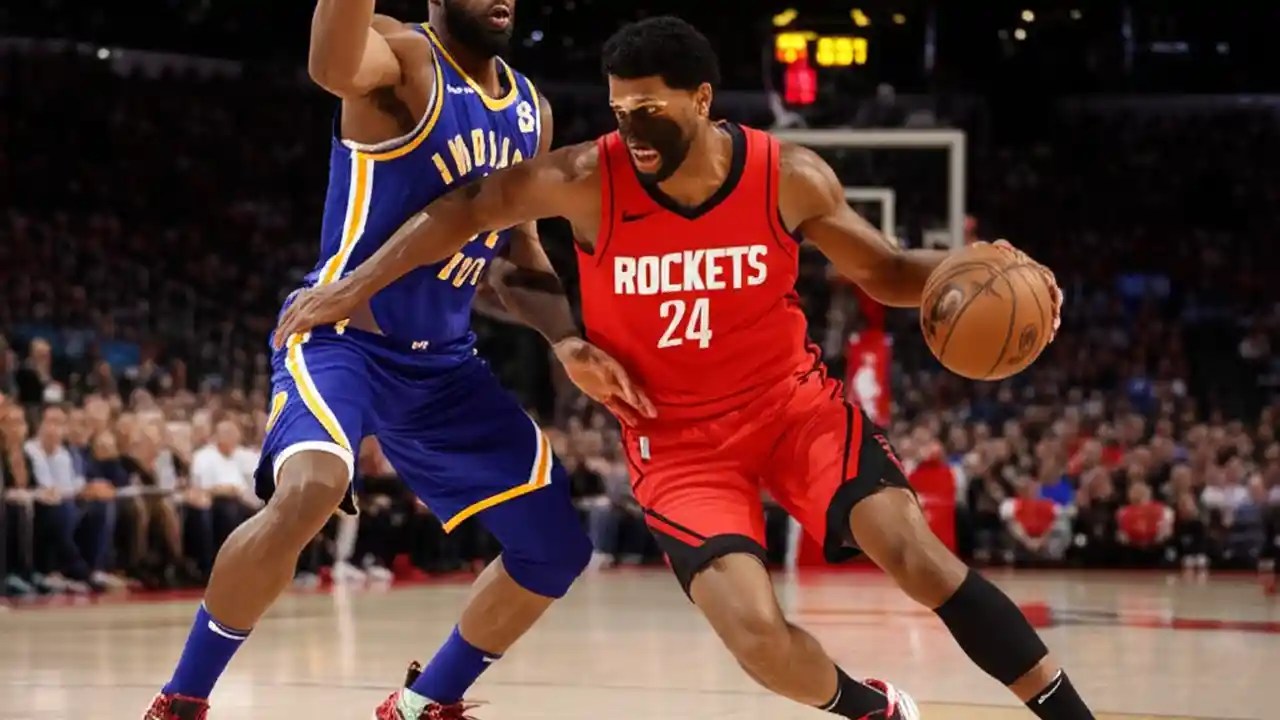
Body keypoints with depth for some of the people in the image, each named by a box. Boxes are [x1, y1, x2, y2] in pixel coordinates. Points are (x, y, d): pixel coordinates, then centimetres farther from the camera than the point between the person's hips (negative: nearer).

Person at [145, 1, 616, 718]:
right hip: (341, 338, -8)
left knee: (557, 548, 8)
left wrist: (569, 341, -2)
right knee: (309, 491, -35)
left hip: (444, 361, 8)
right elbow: (333, 66, -40)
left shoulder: (531, 110, 8)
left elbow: (518, 255, 16)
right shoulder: (403, 58, -14)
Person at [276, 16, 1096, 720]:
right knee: (755, 632, -19)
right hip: (679, 436, -1)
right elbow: (466, 210, -6)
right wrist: (356, 285, -9)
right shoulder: (588, 180, -18)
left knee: (914, 552, -19)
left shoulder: (788, 177, -13)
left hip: (792, 400, 1)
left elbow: (884, 270, 0)